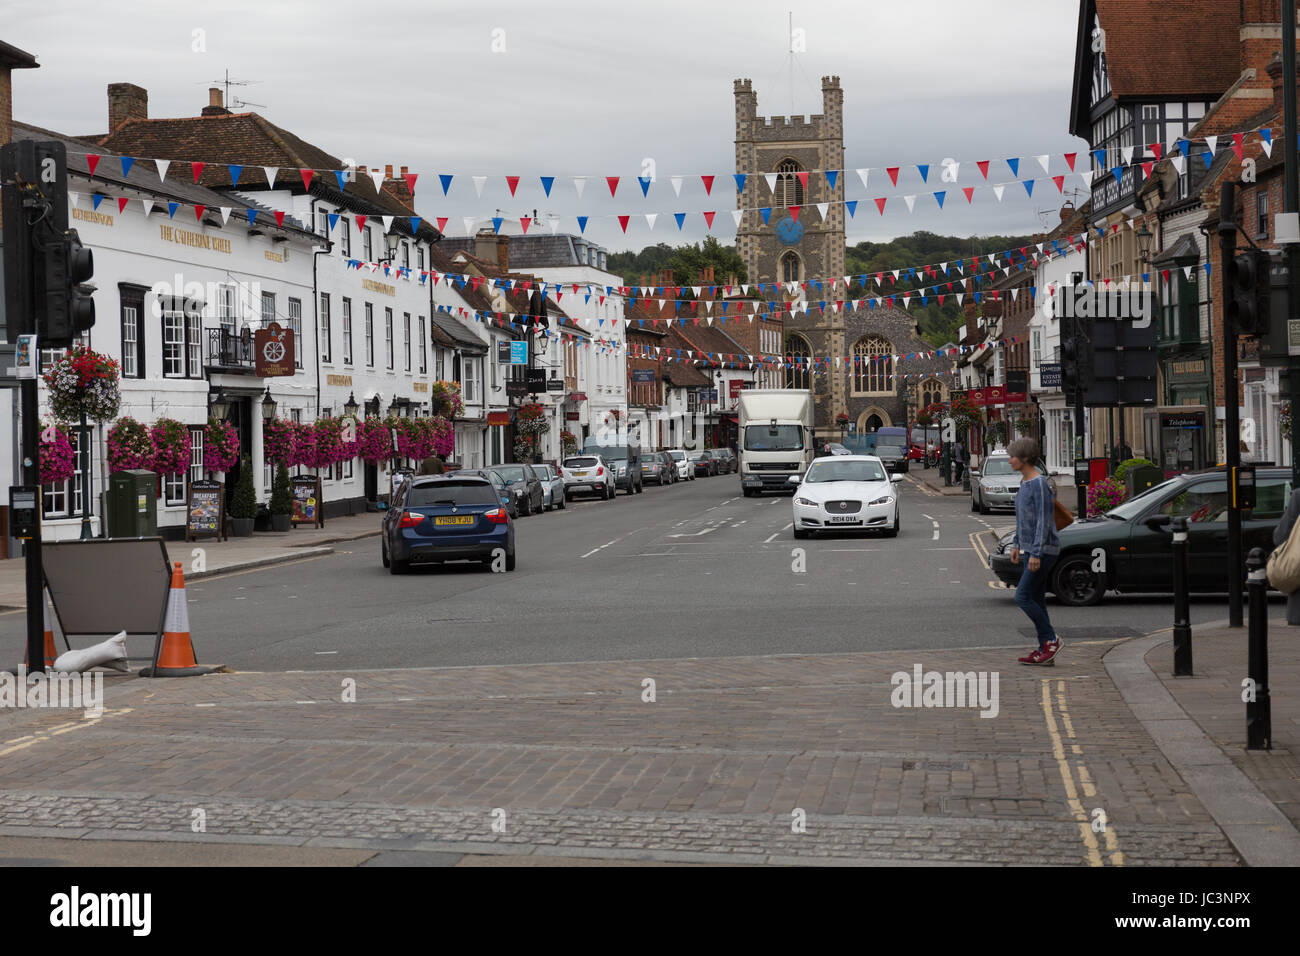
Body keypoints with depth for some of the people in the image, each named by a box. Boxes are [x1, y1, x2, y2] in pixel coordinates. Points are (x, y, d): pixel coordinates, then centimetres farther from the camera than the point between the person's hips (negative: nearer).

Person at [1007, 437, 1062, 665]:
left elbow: (1044, 521, -20)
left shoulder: (1040, 485, -17)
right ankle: (1045, 649, 12)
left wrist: (1036, 553, -23)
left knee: (1023, 597, -11)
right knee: (1036, 599, 9)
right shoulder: (1025, 483, 12)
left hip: (1044, 550, -9)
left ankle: (1051, 639, 0)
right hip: (1029, 550, 9)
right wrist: (1017, 544, 21)